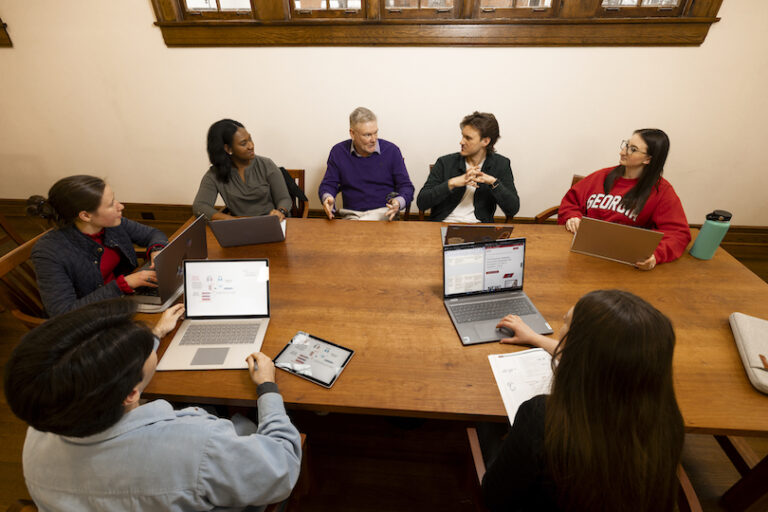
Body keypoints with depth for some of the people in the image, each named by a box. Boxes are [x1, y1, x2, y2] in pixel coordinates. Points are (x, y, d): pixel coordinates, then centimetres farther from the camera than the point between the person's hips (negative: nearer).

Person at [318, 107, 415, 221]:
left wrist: (398, 203, -20)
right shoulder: (338, 152, 5)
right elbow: (328, 184, 11)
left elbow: (406, 186, 4)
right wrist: (327, 198, -14)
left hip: (383, 211, -2)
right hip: (351, 214, 2)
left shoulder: (391, 150, 2)